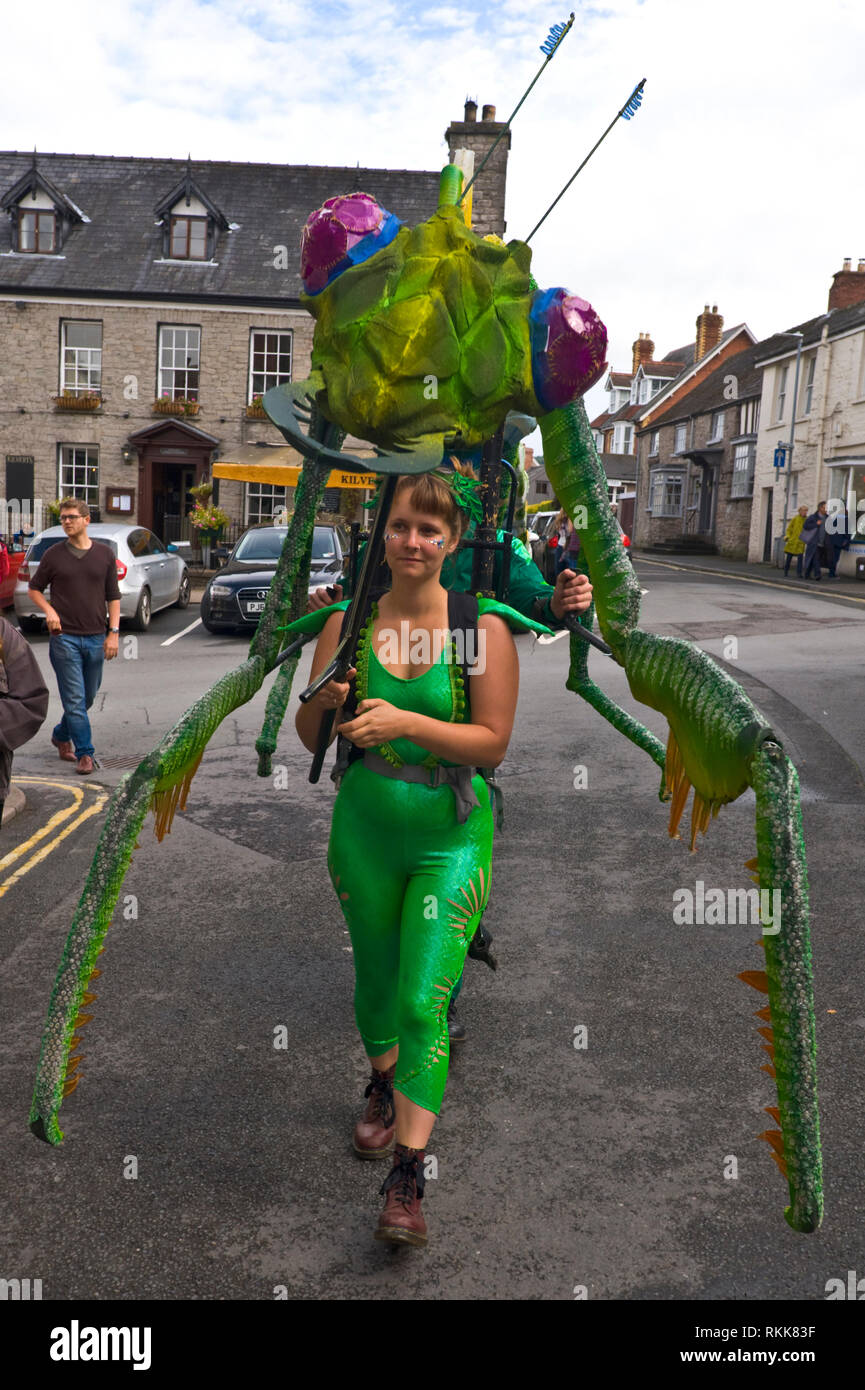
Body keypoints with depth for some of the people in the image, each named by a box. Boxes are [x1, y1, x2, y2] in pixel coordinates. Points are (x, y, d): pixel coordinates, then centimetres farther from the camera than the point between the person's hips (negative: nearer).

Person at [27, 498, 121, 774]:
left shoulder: (105, 555, 5)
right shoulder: (53, 555, 1)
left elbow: (113, 596, 8)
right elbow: (34, 588, 10)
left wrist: (113, 632, -1)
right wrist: (49, 610, -9)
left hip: (95, 637, 3)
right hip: (65, 636, -3)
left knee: (88, 697, 13)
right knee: (74, 698, -5)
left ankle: (62, 735, 35)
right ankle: (85, 753, -1)